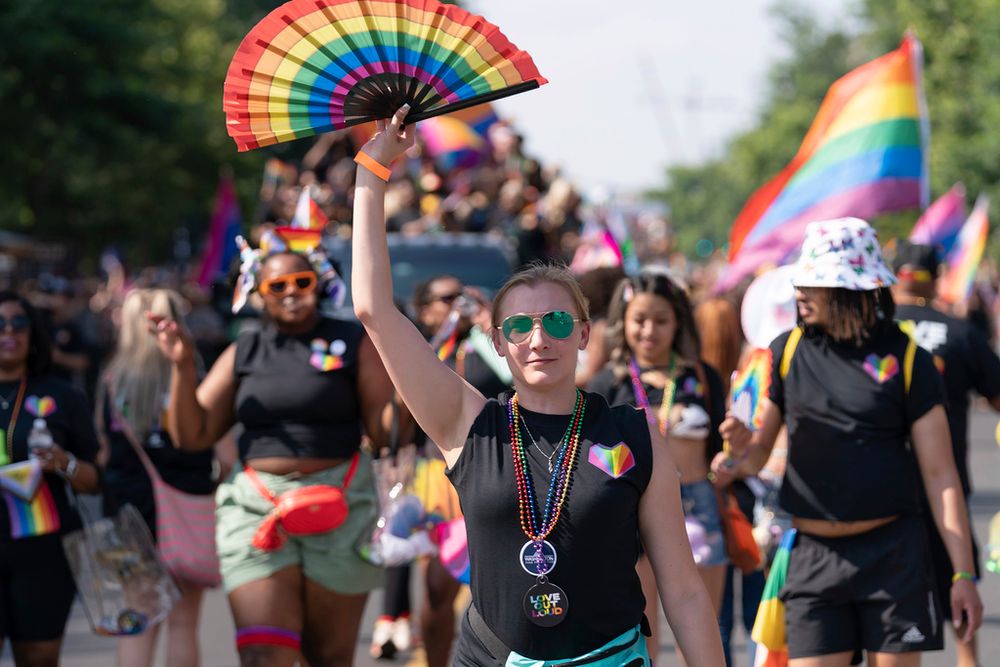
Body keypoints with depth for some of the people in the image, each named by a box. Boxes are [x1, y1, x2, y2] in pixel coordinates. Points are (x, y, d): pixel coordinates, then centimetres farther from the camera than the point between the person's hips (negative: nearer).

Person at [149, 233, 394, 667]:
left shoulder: (352, 344, 4)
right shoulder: (243, 354, 12)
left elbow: (385, 431, 1)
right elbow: (192, 436, 10)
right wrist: (183, 367, -2)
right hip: (257, 509, 2)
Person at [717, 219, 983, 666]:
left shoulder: (906, 361, -3)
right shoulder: (788, 352, 5)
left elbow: (939, 474, -2)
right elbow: (758, 455, 8)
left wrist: (963, 572, -6)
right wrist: (740, 447, -17)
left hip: (893, 551, -2)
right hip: (814, 556, 2)